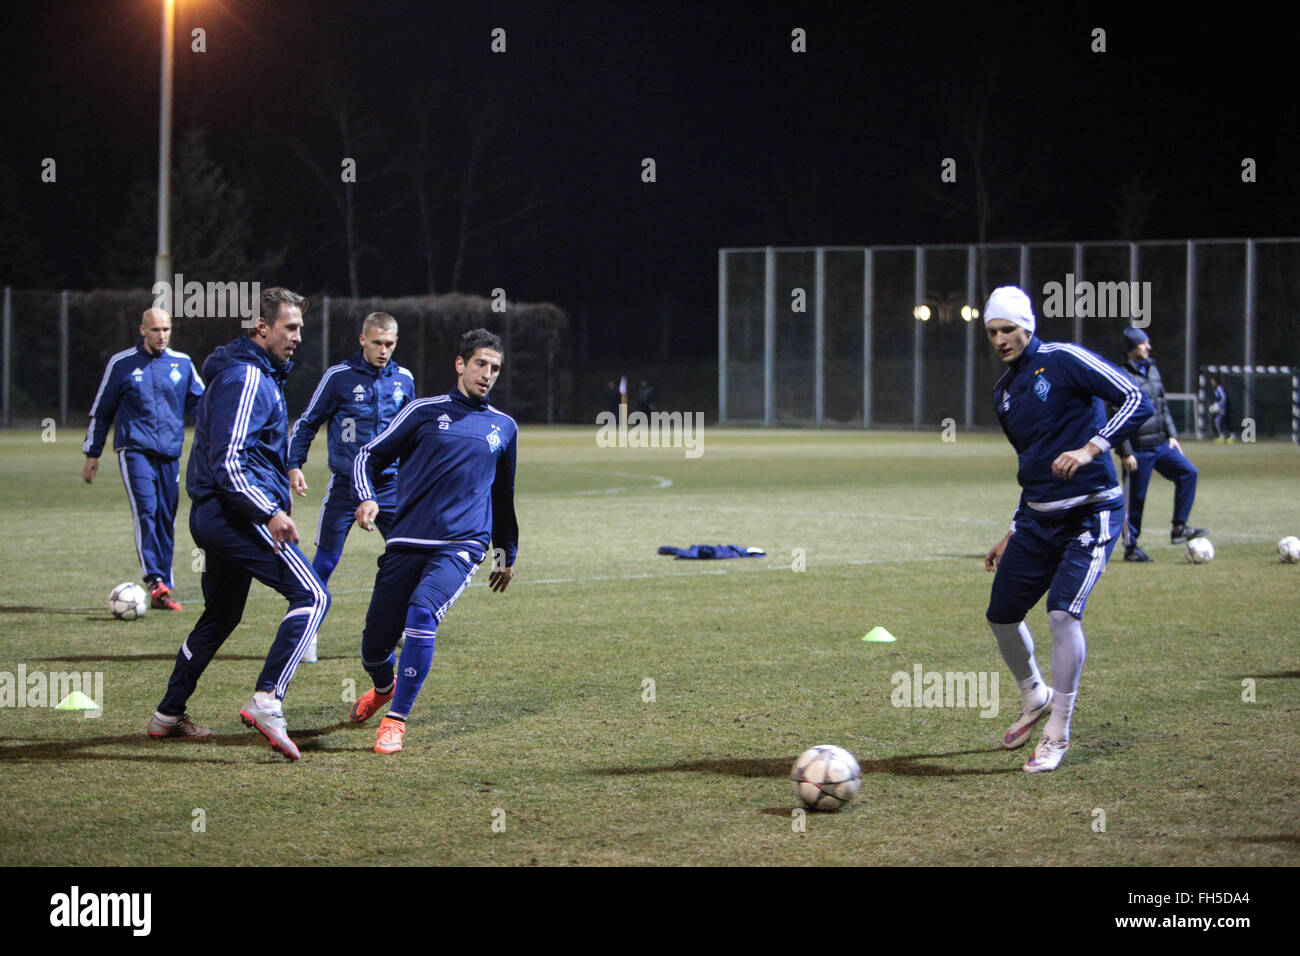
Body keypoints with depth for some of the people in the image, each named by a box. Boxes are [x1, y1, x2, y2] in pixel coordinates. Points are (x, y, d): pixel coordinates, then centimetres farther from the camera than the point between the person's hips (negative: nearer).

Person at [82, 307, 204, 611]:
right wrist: (92, 454, 11)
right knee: (146, 509, -21)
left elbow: (201, 404, 17)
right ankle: (154, 580, -29)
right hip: (135, 449, -3)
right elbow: (100, 411, 11)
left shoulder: (182, 364, 10)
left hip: (170, 453, 3)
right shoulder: (122, 364, 4)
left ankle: (162, 591, 11)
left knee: (166, 519, 3)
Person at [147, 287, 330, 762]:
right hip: (237, 514, -11)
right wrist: (269, 513, -26)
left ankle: (169, 714, 27)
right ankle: (267, 701, -27)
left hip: (212, 514, 11)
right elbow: (228, 464, -23)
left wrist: (272, 504, 26)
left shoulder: (257, 374, 18)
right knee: (311, 595, -17)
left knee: (221, 615, 21)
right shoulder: (246, 379, -15)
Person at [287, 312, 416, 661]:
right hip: (345, 485, -3)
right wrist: (294, 465, -9)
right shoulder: (339, 377, -5)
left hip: (390, 485, 3)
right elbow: (306, 423, 1)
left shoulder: (404, 380, 5)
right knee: (326, 560, -4)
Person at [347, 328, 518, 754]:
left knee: (422, 612, -29)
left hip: (462, 547, 0)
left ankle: (396, 720, -20)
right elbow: (370, 456, 9)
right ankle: (383, 688, 37)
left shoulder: (504, 428, 16)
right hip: (407, 544, 0)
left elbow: (503, 495, 29)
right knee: (374, 646, -1)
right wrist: (366, 498, -10)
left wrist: (508, 554, 35)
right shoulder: (426, 412, 7)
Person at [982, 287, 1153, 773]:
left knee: (1063, 613, -21)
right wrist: (1013, 535, 23)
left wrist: (1091, 449, -30)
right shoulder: (1004, 391, 13)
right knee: (1001, 616, 9)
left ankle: (1057, 734, -7)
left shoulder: (1063, 360, -10)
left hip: (1090, 513, -8)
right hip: (1038, 518, 8)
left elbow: (1136, 400, -18)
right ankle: (1034, 699, 38)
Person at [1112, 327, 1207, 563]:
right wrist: (1125, 453, -17)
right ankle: (1130, 547, 12)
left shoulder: (1152, 371, 12)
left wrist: (1172, 435, 12)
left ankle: (1179, 529, 0)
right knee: (1134, 499, 0)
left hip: (1161, 445, 7)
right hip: (1138, 450, -7)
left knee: (1188, 472, -5)